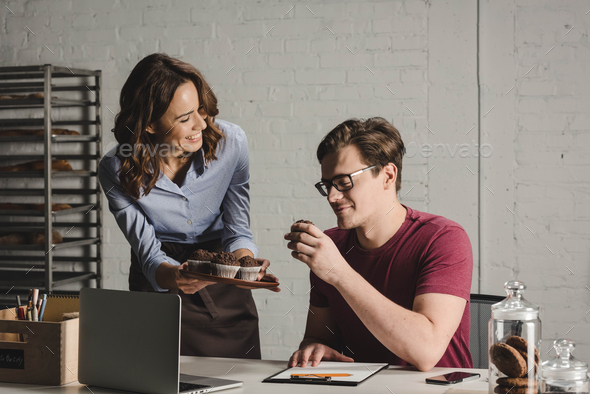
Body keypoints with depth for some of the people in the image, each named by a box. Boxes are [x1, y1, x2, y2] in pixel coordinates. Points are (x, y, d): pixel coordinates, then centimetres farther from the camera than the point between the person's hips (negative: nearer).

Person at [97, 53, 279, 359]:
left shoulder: (230, 141, -17)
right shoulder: (116, 170, -19)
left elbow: (237, 229, -9)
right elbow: (147, 250, -16)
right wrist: (172, 276, -39)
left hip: (225, 293, 1)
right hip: (159, 286, -1)